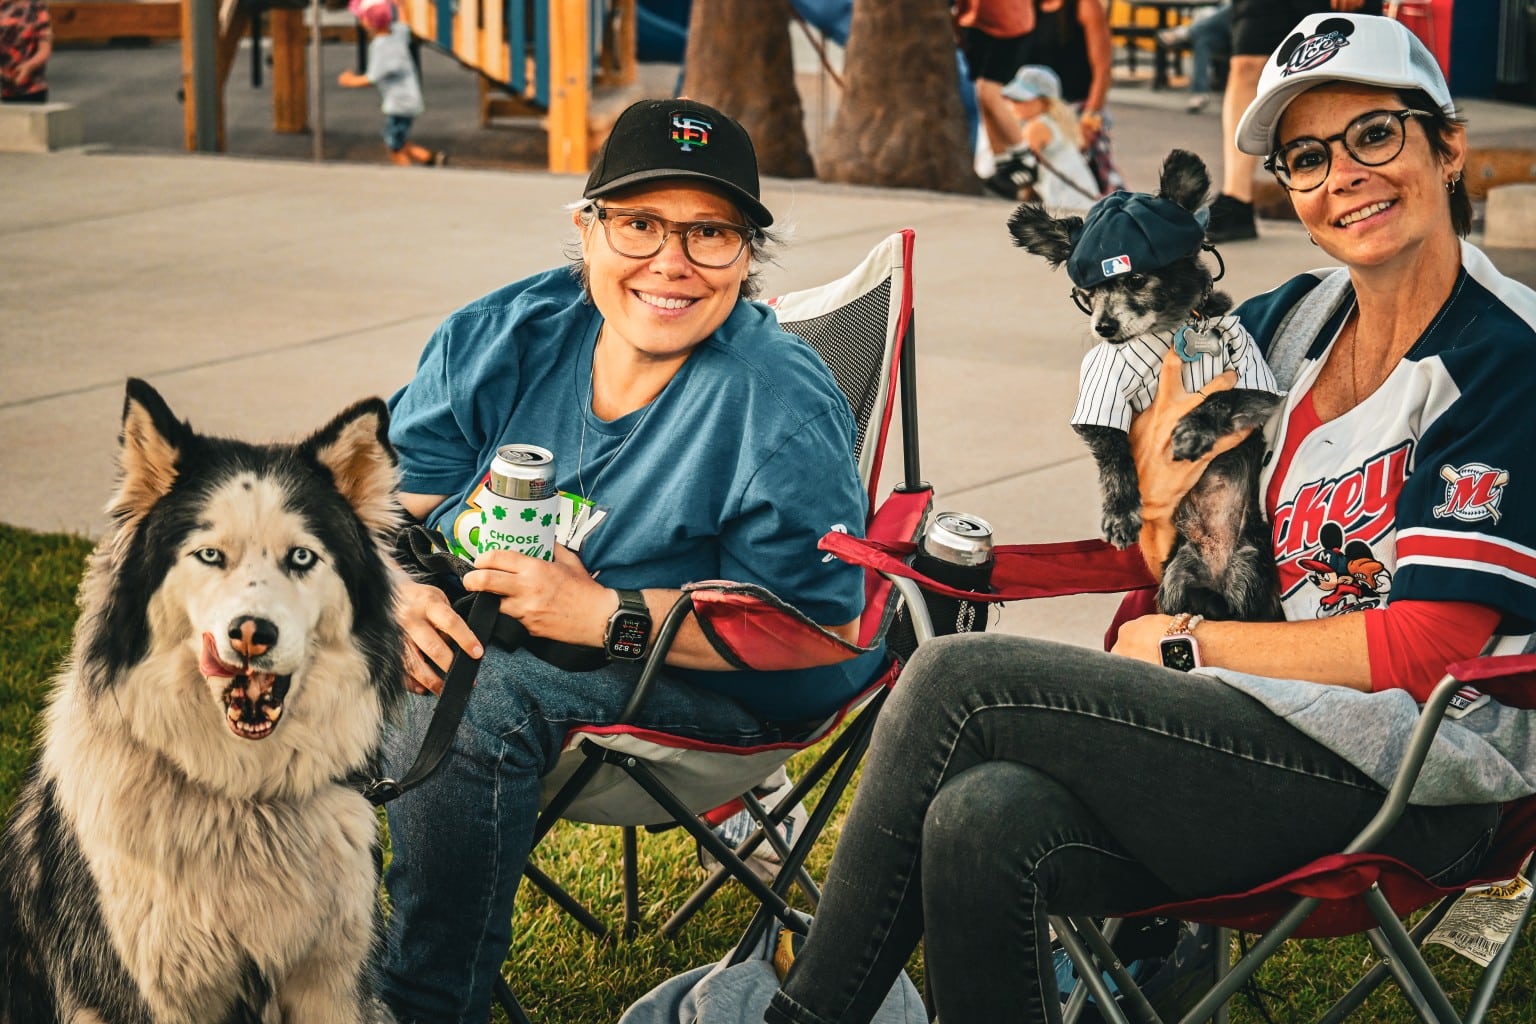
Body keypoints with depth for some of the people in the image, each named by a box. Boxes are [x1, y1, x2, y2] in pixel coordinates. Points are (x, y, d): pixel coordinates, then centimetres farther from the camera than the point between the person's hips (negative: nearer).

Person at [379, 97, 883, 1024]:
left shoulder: (778, 405, -16)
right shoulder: (506, 334, 0)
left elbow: (812, 622, -21)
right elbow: (397, 489, 3)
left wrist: (608, 616, -29)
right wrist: (395, 586, -21)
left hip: (713, 685, -6)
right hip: (483, 624, 6)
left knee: (475, 700, -32)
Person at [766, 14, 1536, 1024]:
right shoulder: (1287, 325, 15)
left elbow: (1418, 650, -13)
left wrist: (1186, 647, -5)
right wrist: (1160, 496, -2)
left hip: (1408, 782, -6)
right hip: (1279, 731, 6)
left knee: (961, 674, -18)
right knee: (984, 821, -25)